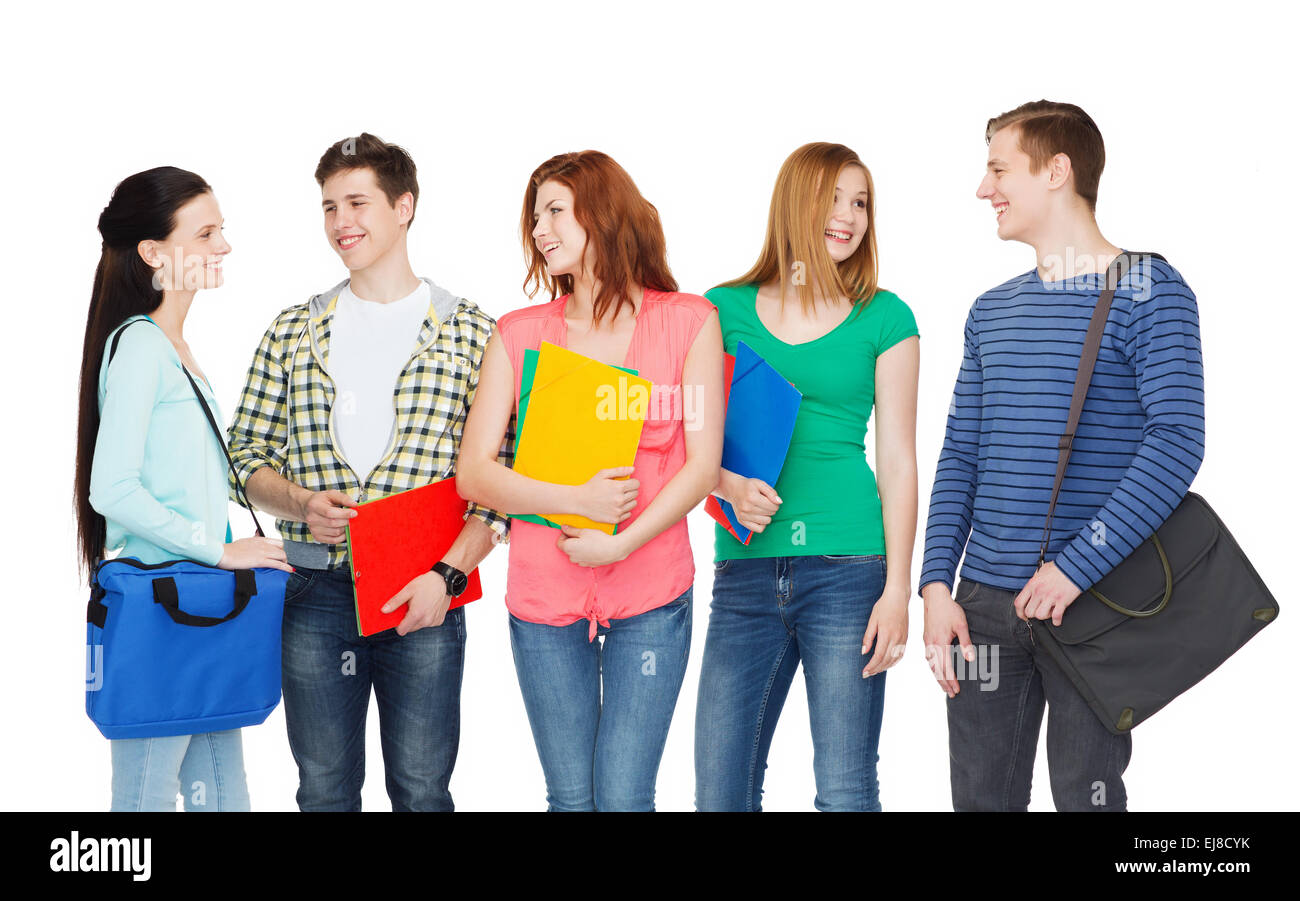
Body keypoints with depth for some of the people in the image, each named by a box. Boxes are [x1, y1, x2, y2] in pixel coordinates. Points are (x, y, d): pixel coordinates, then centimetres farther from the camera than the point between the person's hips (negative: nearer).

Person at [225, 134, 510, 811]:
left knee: (421, 789, 4)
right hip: (314, 593, 2)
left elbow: (503, 474, -1)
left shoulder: (471, 334, 2)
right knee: (324, 789, 9)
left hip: (425, 592, -2)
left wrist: (448, 572, -12)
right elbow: (247, 450, 12)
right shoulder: (293, 332, 10)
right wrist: (300, 504, -8)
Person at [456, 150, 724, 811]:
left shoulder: (688, 320, 1)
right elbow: (473, 473, -1)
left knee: (624, 796, -3)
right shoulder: (519, 334, 5)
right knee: (570, 798, 7)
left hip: (651, 594, -2)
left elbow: (703, 463, -4)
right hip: (543, 593, 2)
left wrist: (620, 543, -13)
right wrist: (578, 500, -14)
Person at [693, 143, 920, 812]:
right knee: (719, 789, 4)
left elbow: (897, 460, 3)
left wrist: (898, 589, -4)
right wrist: (731, 487, -10)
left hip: (847, 568, -2)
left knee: (846, 790, 0)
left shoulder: (884, 318, 6)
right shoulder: (725, 309, 9)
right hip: (744, 570, 2)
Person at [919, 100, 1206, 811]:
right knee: (980, 795, 10)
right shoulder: (990, 311, 14)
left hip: (1092, 602, -5)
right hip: (984, 603, 5)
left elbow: (1177, 442, -14)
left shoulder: (1148, 291, -4)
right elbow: (959, 458, 13)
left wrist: (1076, 567, -20)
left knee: (1085, 793, 5)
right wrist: (937, 585, 1)